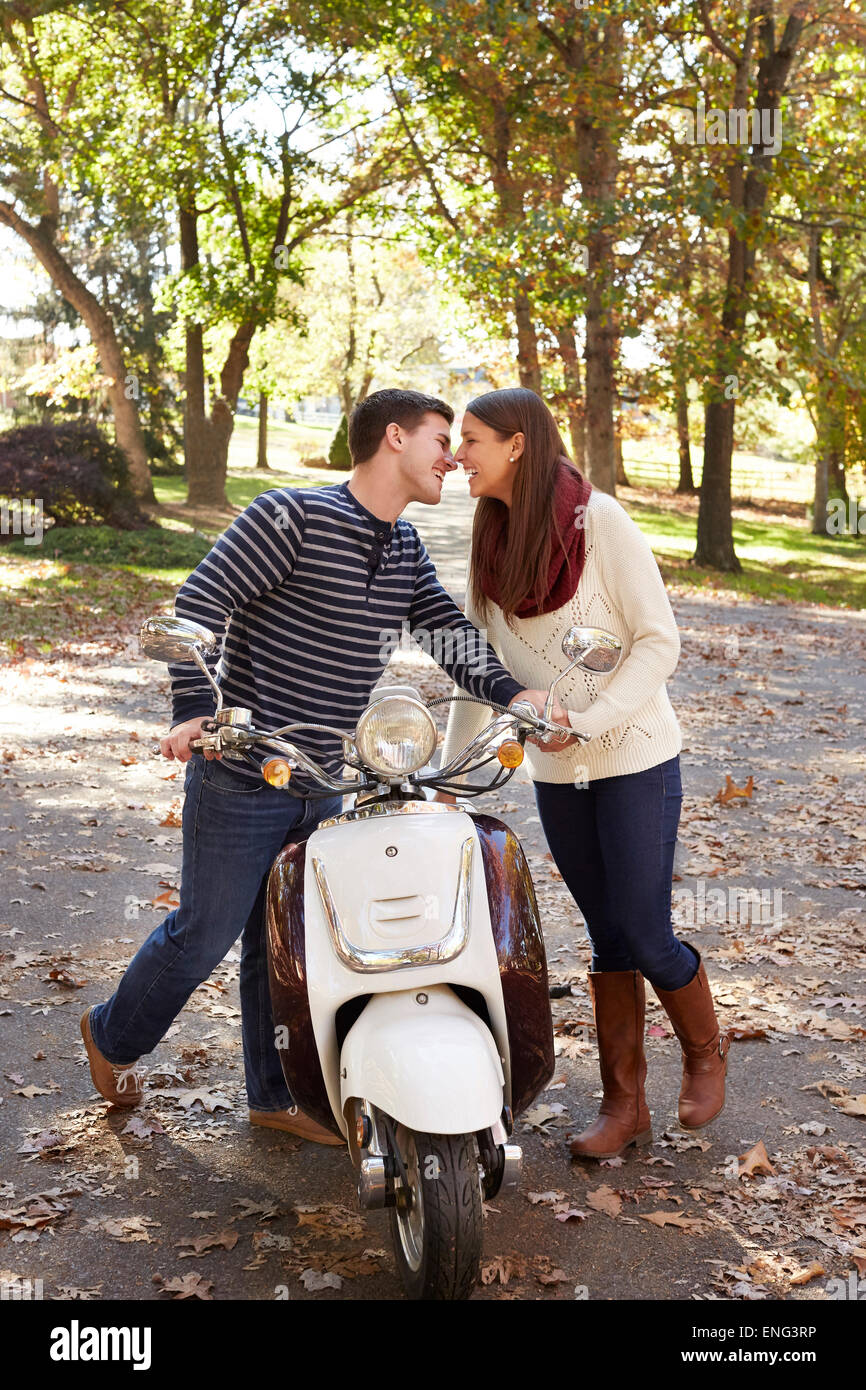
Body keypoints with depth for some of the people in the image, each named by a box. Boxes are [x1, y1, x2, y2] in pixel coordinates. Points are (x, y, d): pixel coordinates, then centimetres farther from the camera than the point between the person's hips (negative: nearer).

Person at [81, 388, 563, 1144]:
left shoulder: (405, 546, 9)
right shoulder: (292, 516, -16)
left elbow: (449, 629, -1)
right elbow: (199, 604, -18)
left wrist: (514, 692, -18)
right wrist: (194, 710, -27)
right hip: (241, 777, -7)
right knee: (204, 934, 7)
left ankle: (276, 1094, 31)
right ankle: (114, 1035, 34)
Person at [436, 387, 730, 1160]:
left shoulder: (598, 519, -12)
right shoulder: (493, 543, 6)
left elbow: (658, 641, -13)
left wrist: (588, 720, -21)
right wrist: (450, 771, 7)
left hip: (634, 758, -5)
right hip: (557, 773, 5)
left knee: (644, 933, -3)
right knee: (608, 939, 9)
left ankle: (706, 1050, 25)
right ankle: (625, 1105, 18)